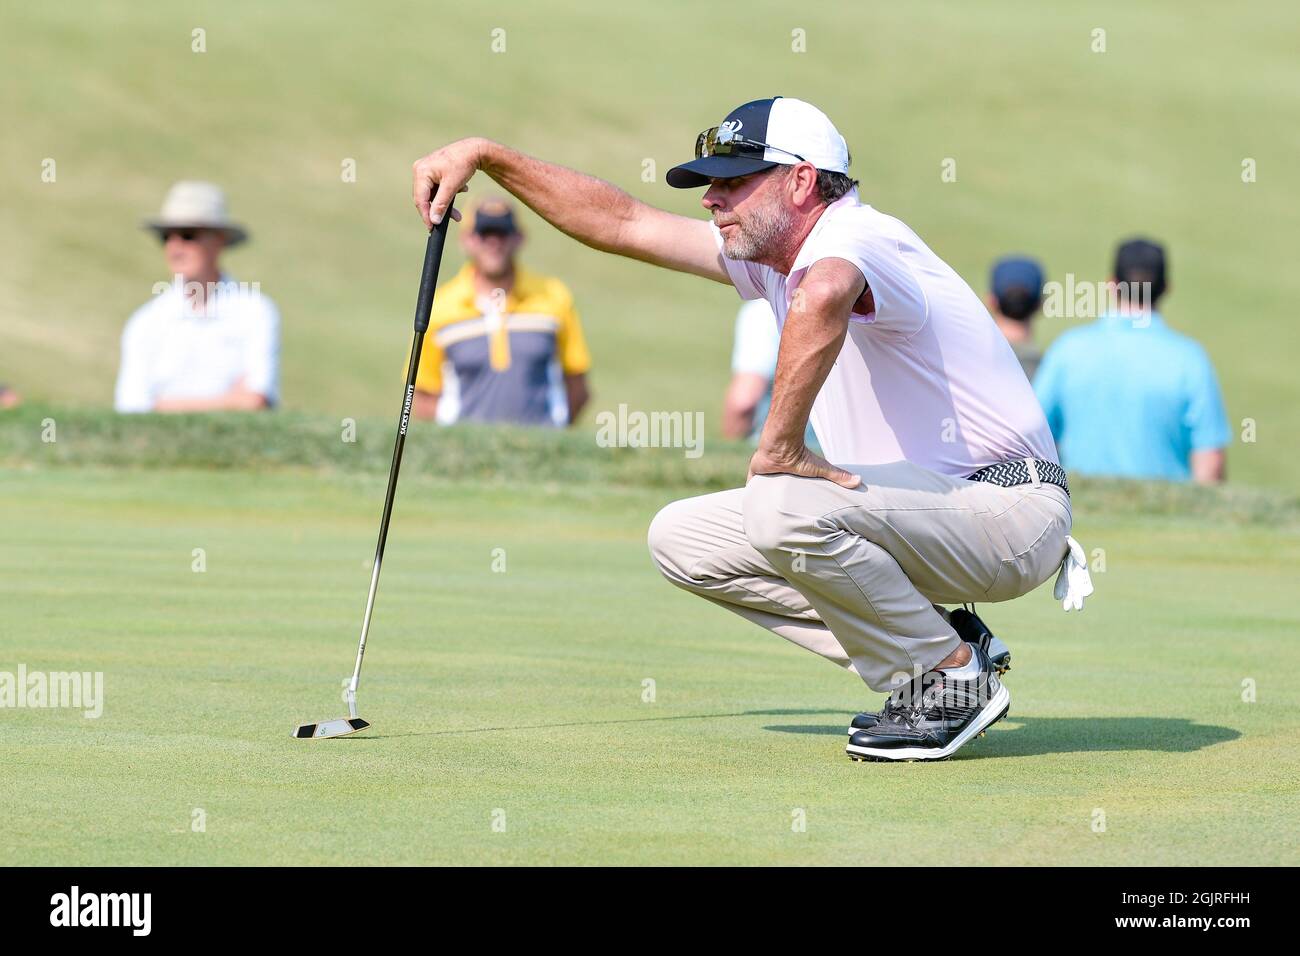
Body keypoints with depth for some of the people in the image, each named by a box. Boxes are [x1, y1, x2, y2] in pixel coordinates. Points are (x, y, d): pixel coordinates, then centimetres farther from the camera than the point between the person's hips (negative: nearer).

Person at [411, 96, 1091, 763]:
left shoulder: (858, 239, -20)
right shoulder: (770, 257, 11)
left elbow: (825, 296, -46)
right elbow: (624, 224, 18)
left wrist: (779, 449, -38)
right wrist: (485, 156, 15)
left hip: (1010, 509, -10)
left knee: (785, 506, -33)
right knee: (683, 537, 6)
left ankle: (953, 677, -12)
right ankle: (919, 668, 5)